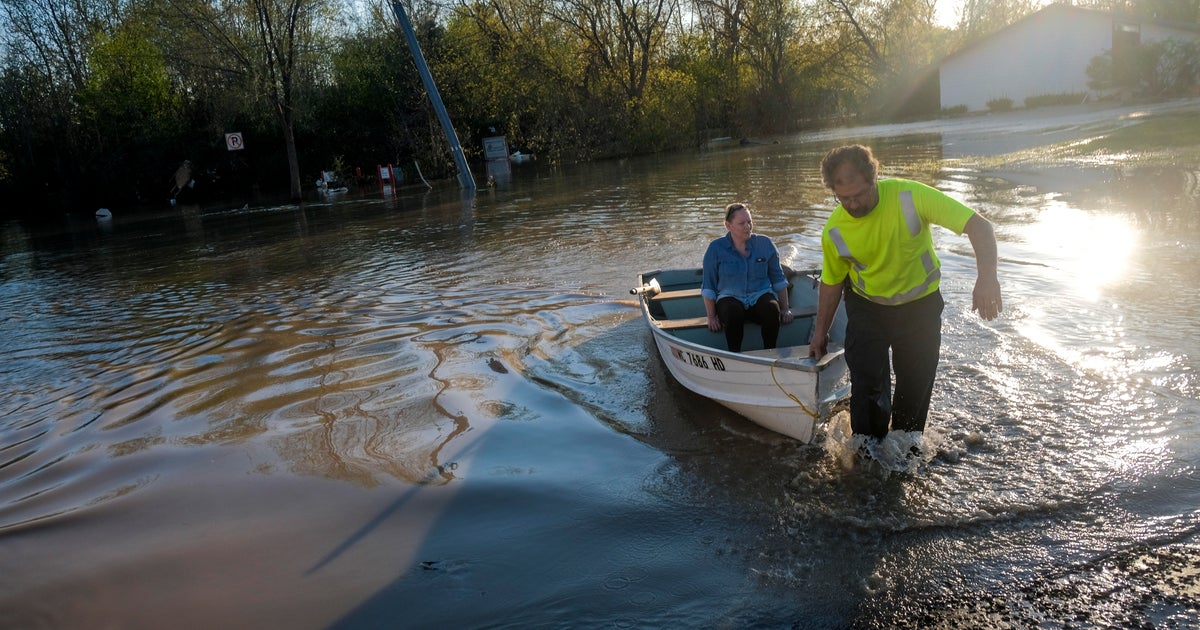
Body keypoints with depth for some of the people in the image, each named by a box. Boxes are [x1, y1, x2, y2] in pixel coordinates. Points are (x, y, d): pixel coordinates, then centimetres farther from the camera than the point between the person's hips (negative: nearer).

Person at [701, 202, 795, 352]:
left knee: (772, 309, -32)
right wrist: (711, 316, -4)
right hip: (730, 298, -2)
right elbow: (708, 286, 4)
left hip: (760, 295, 2)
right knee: (733, 312, -37)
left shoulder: (765, 244, 7)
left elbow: (779, 280, 14)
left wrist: (785, 309, 7)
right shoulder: (716, 249, 1)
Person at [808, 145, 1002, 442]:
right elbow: (832, 282, 0)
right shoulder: (834, 231, -17)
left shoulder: (910, 197, -26)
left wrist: (987, 276, -44)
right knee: (868, 385, -11)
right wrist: (821, 333, 7)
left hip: (921, 306, 0)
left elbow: (978, 225, -27)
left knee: (916, 387, 9)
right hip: (867, 309, 0)